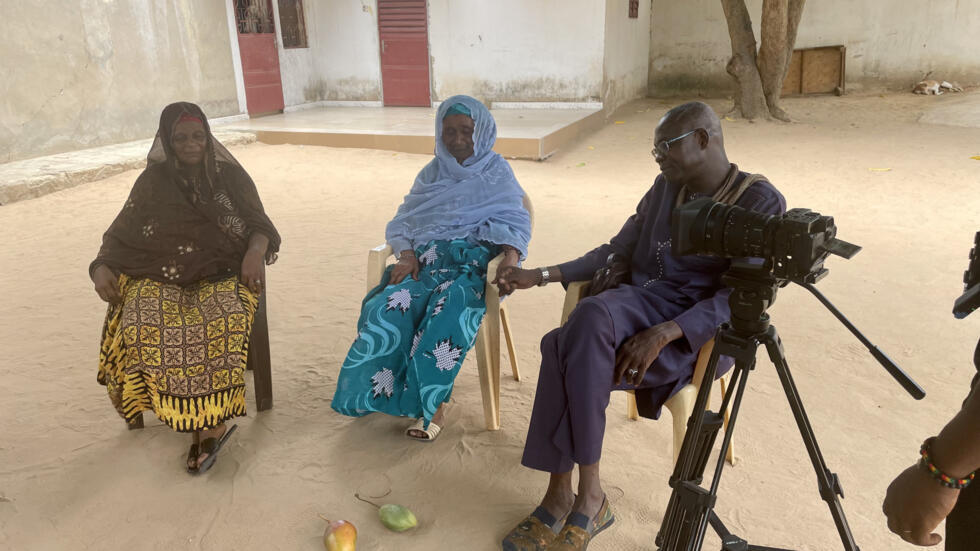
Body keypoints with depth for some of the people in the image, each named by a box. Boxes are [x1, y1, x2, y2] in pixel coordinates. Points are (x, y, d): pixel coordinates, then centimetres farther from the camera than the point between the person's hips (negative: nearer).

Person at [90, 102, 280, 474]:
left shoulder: (230, 175, 8)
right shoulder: (153, 181, 10)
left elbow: (259, 224, 6)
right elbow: (120, 234, 14)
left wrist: (256, 252, -16)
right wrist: (102, 267, -5)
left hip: (222, 273, -1)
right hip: (160, 277, 2)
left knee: (223, 323, -35)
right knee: (142, 329, -30)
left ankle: (206, 423, -22)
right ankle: (211, 425, -21)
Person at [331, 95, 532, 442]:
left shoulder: (497, 173, 11)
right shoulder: (432, 173, 21)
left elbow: (514, 224, 1)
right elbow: (402, 221, 16)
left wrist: (510, 260, -21)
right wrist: (407, 254, -6)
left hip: (472, 260, -3)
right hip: (425, 258, 3)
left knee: (450, 308, -36)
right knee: (391, 304, -30)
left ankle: (432, 401, -26)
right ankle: (383, 388, -21)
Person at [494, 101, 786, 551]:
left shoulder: (760, 202, -5)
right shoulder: (666, 187, 14)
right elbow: (618, 251, 16)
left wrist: (665, 333, -28)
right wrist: (543, 275, 5)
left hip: (701, 330, -5)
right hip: (639, 302, 5)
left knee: (567, 351, -29)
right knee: (589, 316, -31)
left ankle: (585, 494, -13)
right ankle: (564, 495, -22)